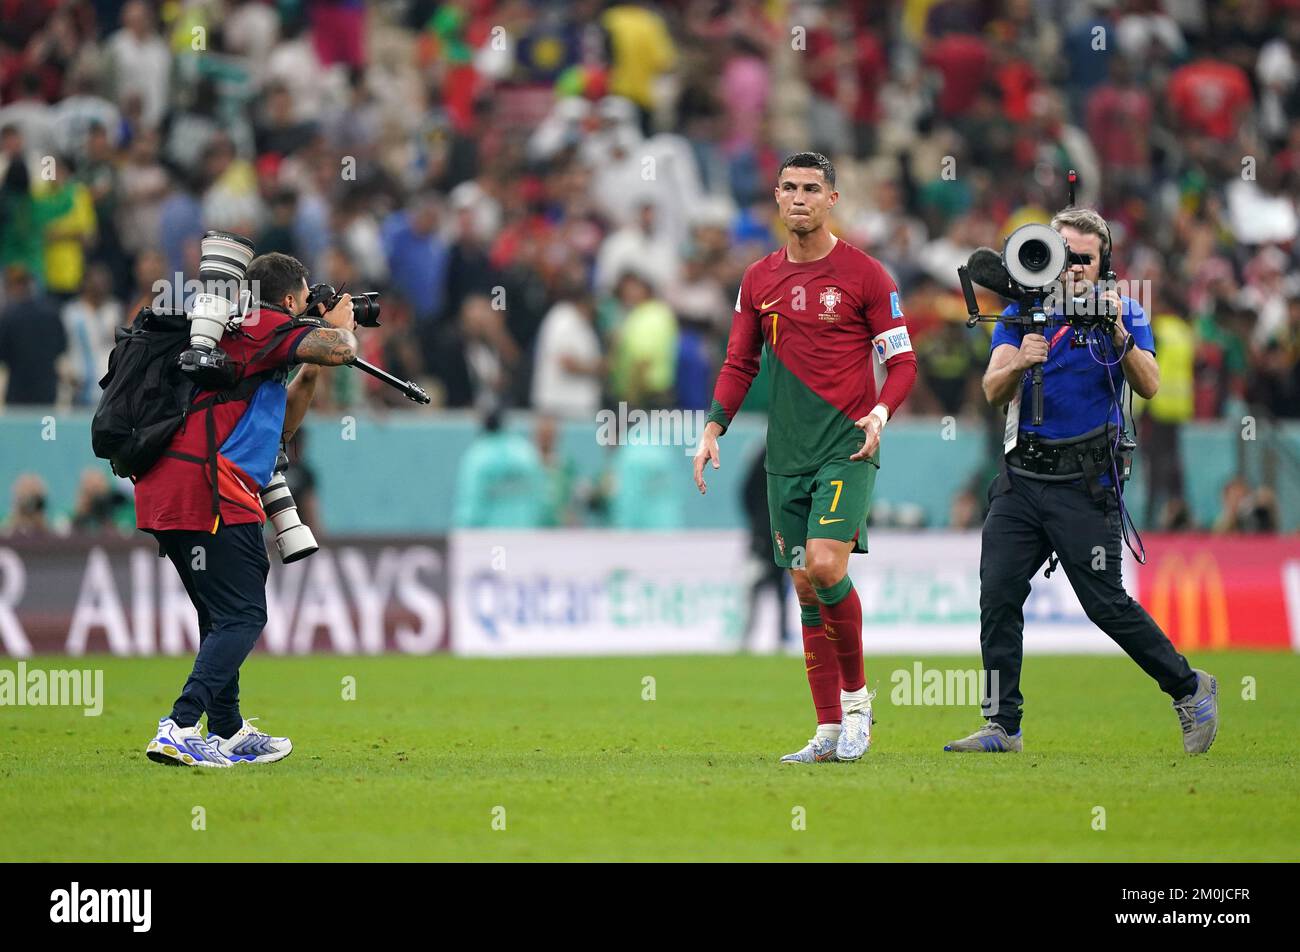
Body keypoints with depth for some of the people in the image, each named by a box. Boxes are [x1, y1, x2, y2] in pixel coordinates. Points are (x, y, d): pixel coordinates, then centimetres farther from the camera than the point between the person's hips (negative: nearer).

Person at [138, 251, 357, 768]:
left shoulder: (231, 332, 28)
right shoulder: (264, 326, 0)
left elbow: (279, 427, 34)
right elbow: (338, 350, -15)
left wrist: (308, 375, 25)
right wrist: (340, 324, 7)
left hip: (160, 490, 10)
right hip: (209, 489, -10)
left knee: (221, 614, 21)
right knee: (243, 617, -10)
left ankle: (227, 733, 27)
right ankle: (178, 729, -22)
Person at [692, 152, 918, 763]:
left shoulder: (864, 274, -2)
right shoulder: (759, 279, 11)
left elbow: (902, 362, 0)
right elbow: (739, 363, 18)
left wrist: (879, 413, -17)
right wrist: (713, 429, 6)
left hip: (847, 447, -5)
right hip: (786, 456, 5)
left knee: (825, 567, -20)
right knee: (806, 588, 4)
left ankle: (856, 696, 0)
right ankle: (829, 730, 8)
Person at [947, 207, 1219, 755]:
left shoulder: (1121, 311, 0)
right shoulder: (1021, 312, 6)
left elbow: (1149, 386, -13)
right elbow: (993, 391, -6)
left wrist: (1118, 336, -28)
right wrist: (1019, 364, -28)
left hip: (1085, 485, -3)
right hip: (1022, 478, 3)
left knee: (1107, 604, -5)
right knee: (998, 596, -5)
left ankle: (1190, 689, 13)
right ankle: (1002, 725, 2)